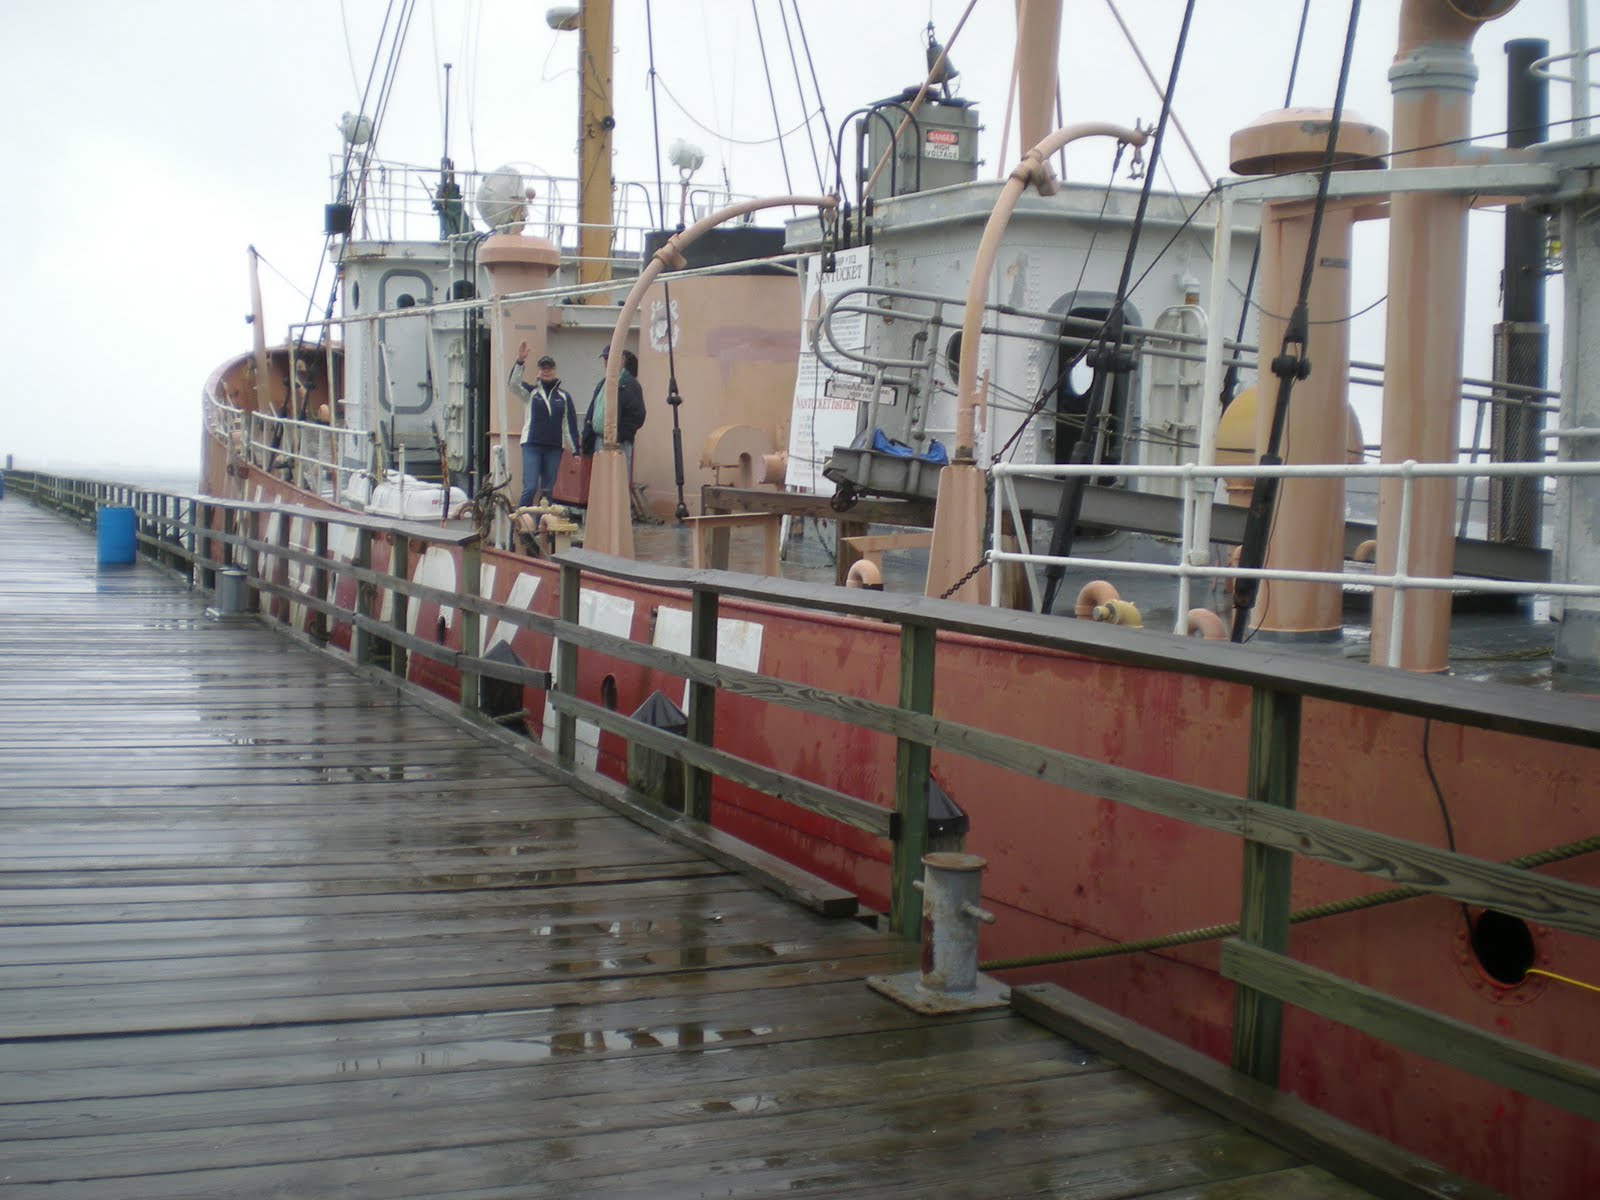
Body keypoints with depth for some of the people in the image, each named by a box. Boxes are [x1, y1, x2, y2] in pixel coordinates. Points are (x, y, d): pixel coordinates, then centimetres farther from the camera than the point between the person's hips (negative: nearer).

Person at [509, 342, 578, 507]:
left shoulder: (564, 396, 9)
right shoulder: (531, 392, 6)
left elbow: (571, 424, 8)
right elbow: (514, 382, -14)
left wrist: (575, 450, 4)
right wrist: (520, 361, -29)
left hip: (554, 448, 2)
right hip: (532, 446, -2)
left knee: (548, 491, 7)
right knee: (530, 488, -12)